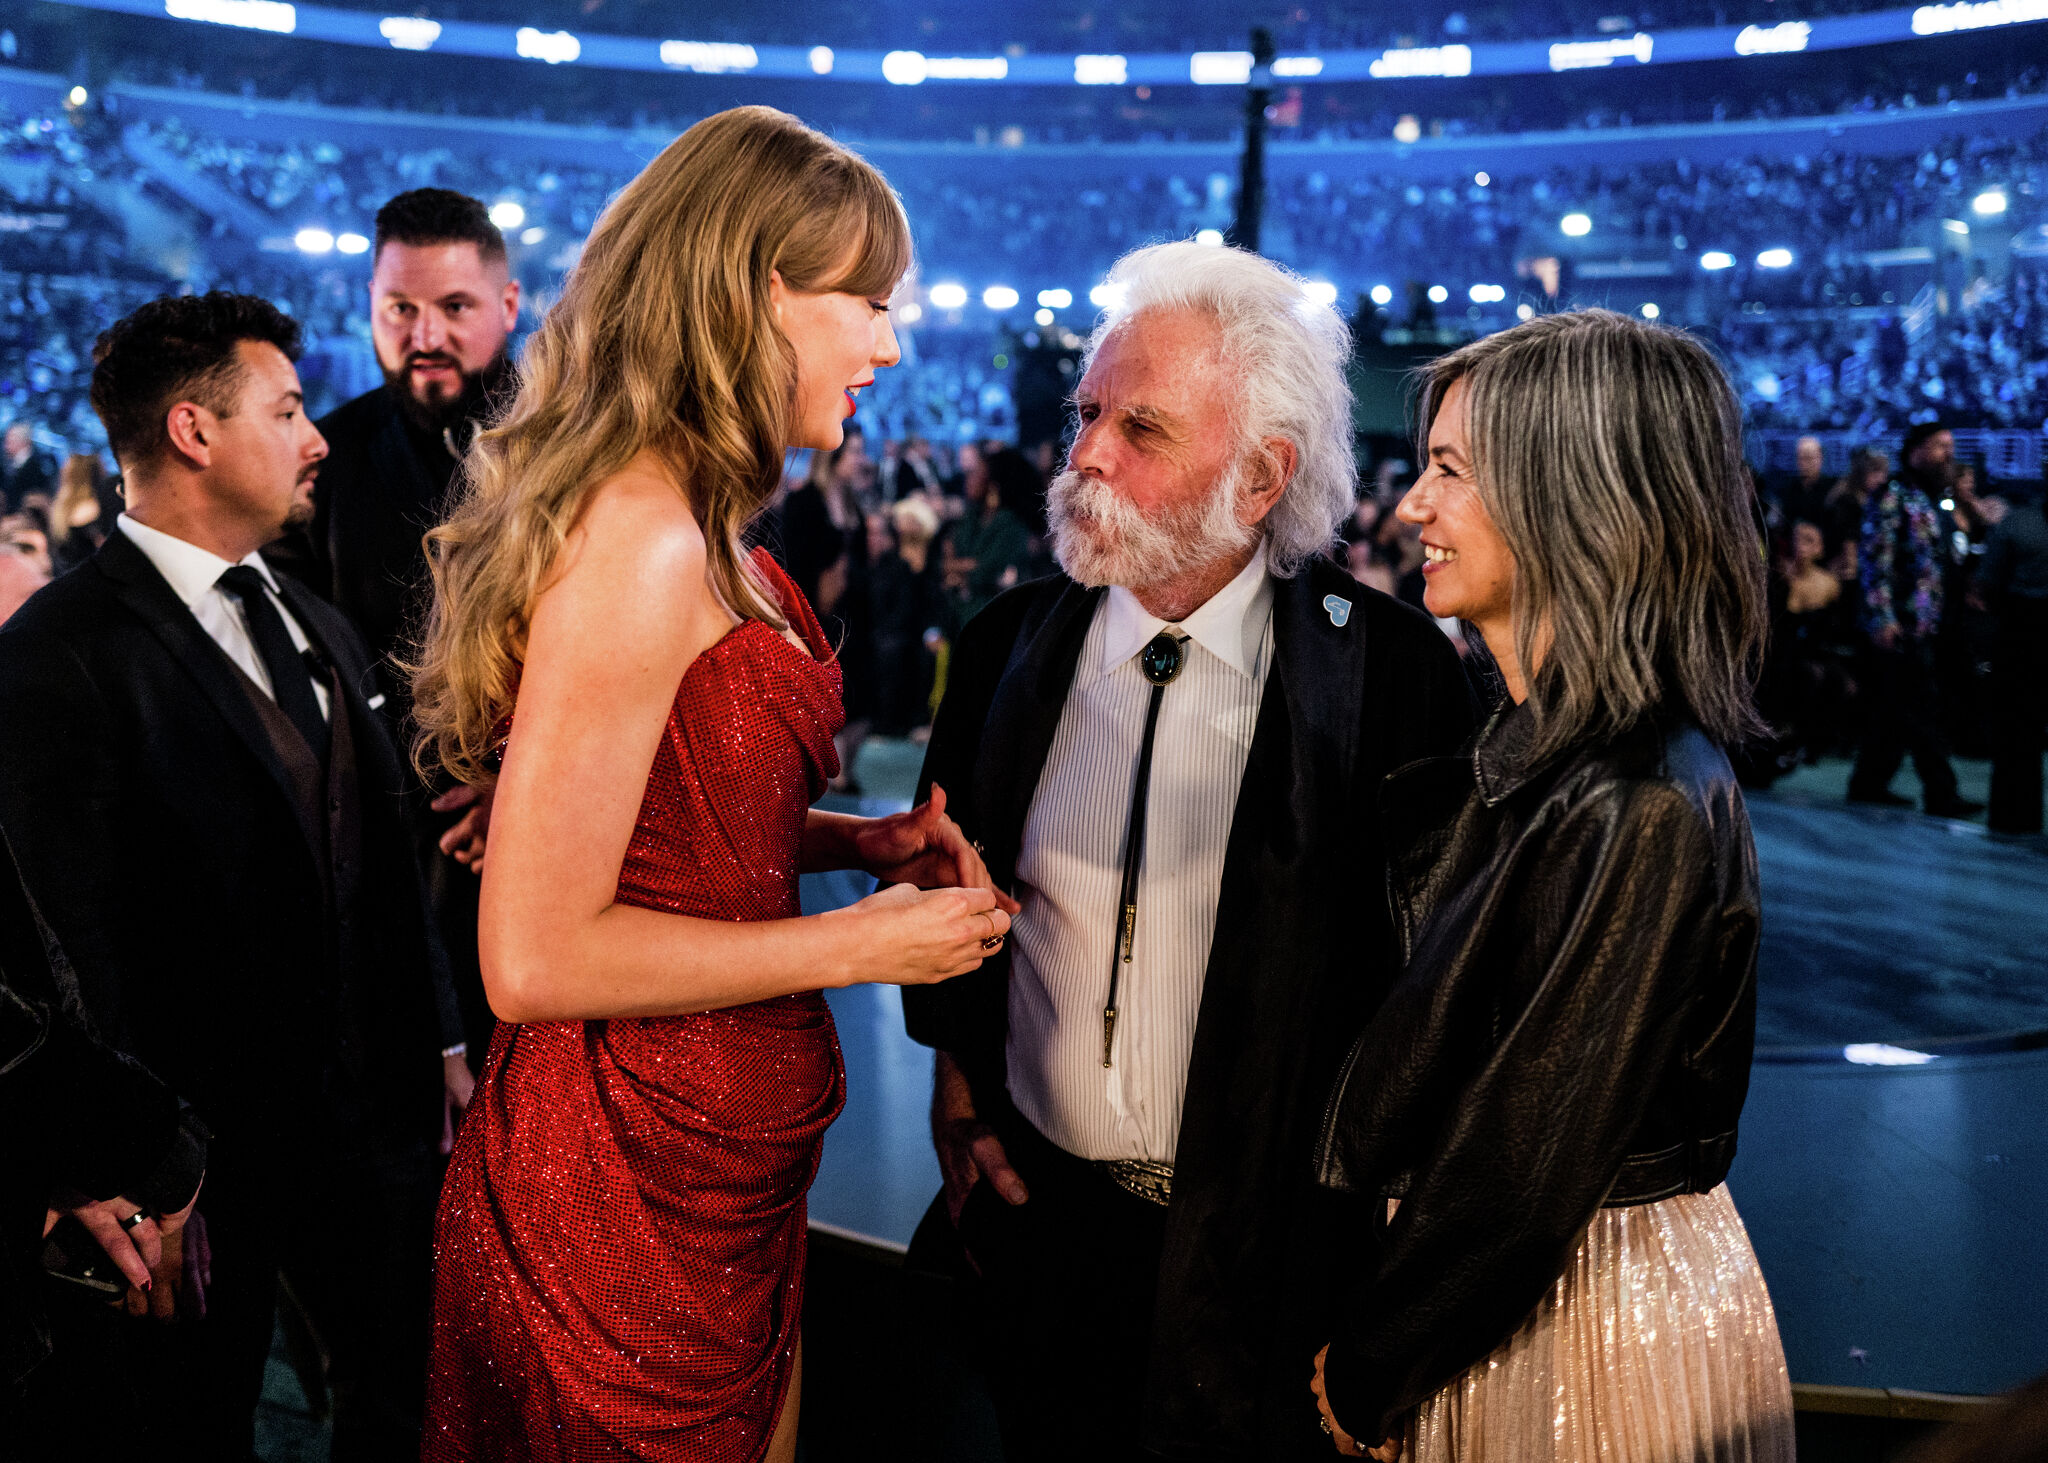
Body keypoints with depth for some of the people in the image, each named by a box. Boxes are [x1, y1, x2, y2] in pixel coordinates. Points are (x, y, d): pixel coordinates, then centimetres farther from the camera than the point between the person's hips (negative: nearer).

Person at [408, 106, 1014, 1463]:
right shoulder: (639, 537, -23)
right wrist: (860, 942, -17)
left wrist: (860, 838, 1)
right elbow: (537, 957, -25)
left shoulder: (700, 528, 6)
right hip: (631, 1185, -9)